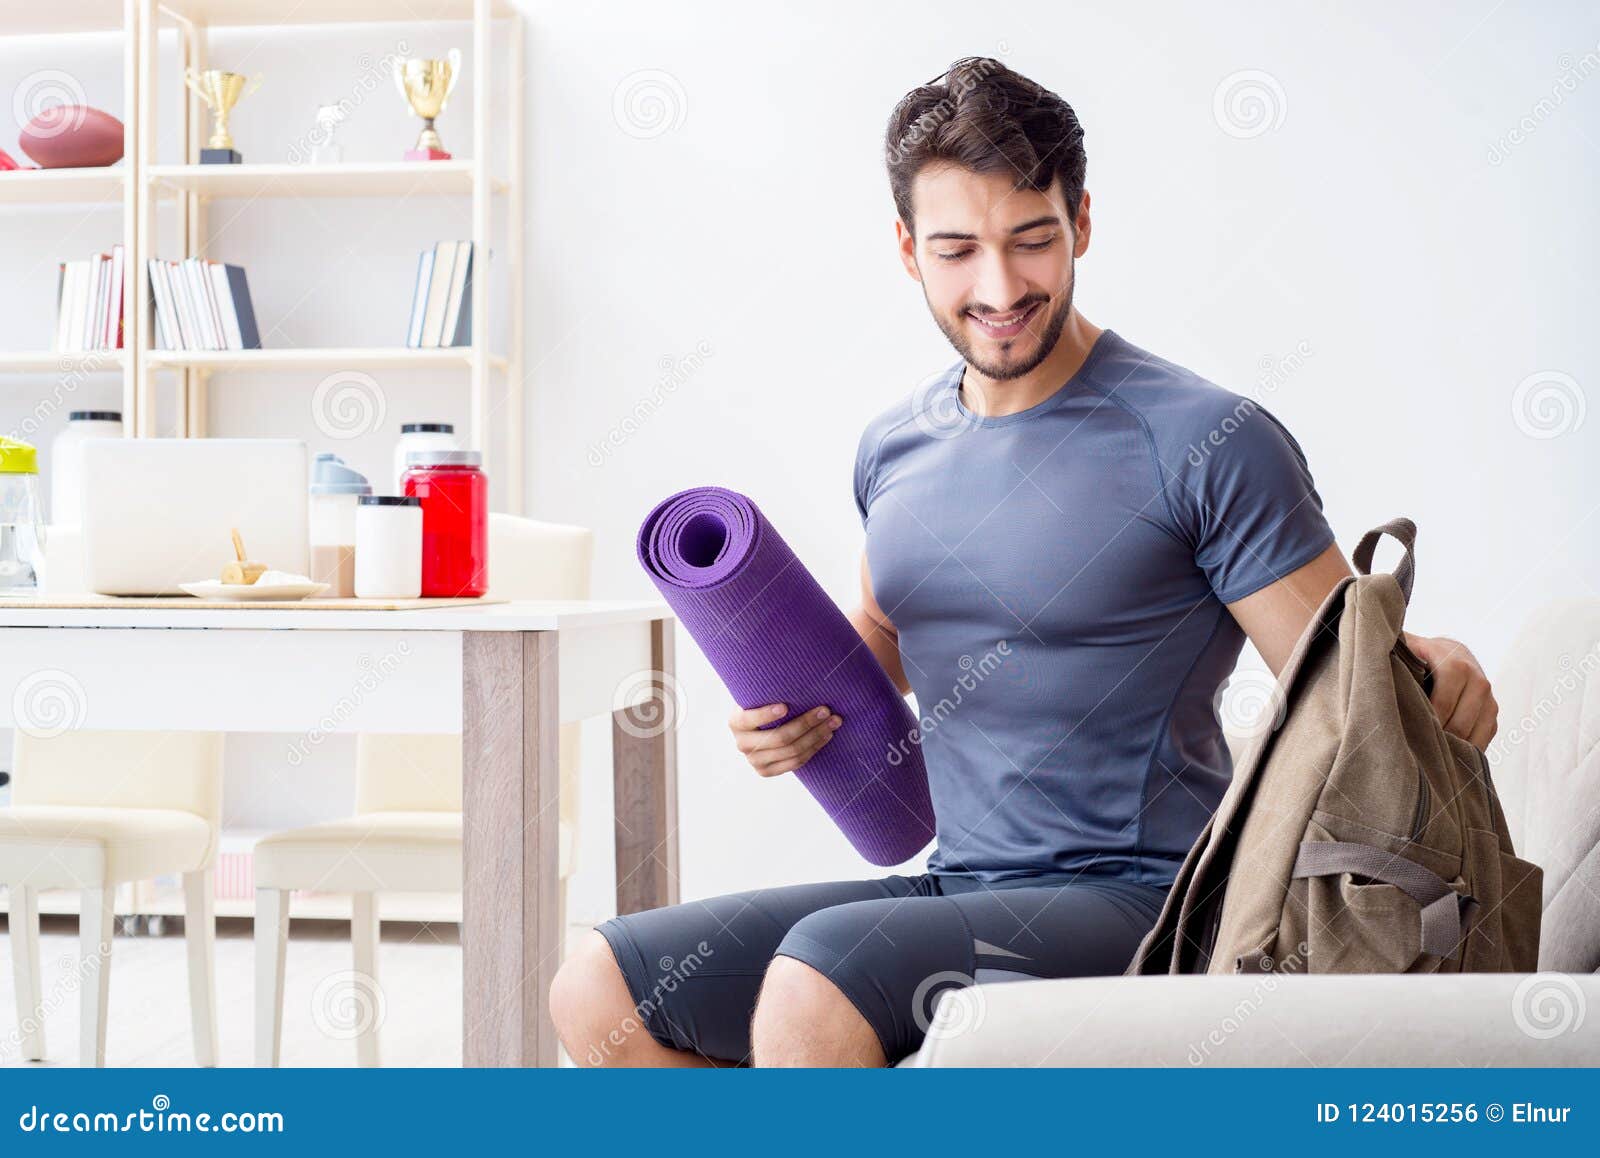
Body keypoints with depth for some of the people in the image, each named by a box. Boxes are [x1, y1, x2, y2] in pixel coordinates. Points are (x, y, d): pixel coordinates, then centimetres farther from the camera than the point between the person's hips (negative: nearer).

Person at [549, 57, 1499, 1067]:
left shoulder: (1205, 442, -11)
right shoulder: (895, 448, 10)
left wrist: (1429, 666, -34)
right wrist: (798, 702, 7)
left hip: (1133, 901, -7)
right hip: (952, 890, 7)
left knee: (818, 971, -32)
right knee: (601, 992, 1)